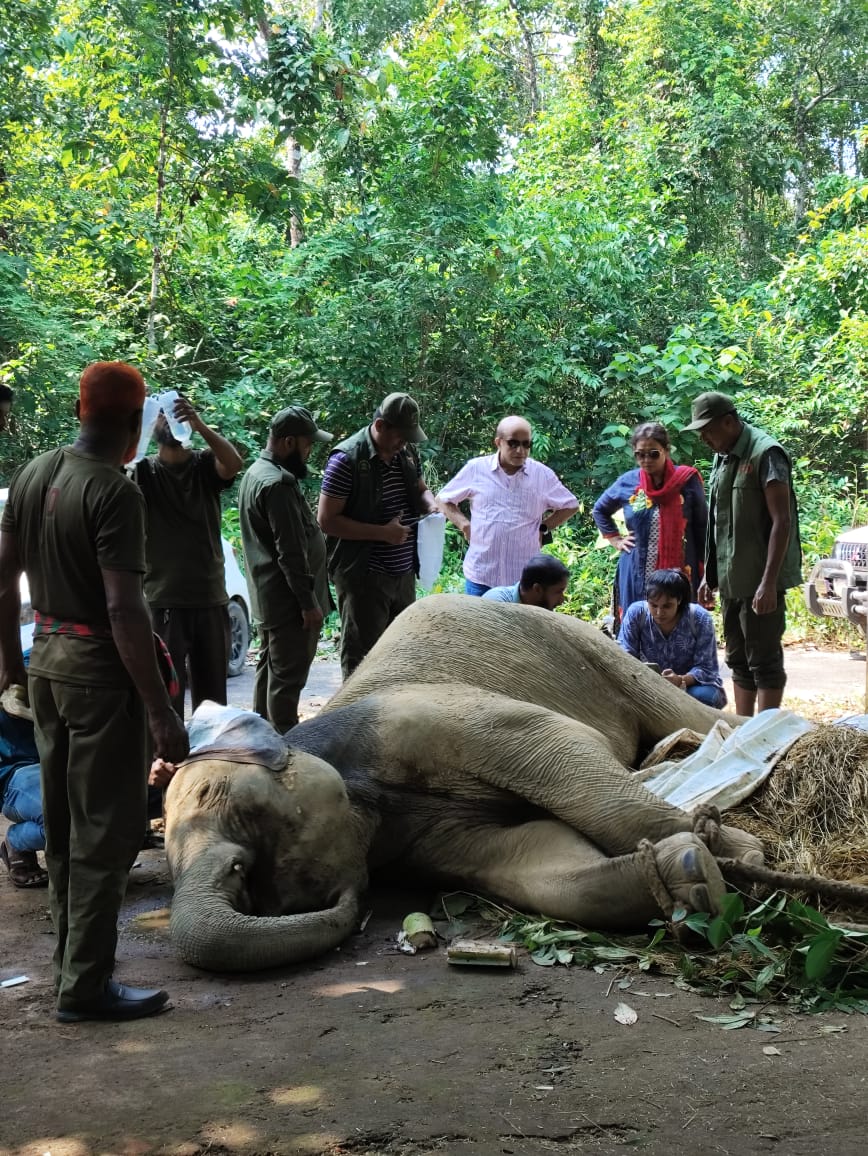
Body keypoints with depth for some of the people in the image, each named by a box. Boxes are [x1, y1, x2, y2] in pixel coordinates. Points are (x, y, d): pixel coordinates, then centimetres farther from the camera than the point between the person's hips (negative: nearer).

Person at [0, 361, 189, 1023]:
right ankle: (85, 984, 7)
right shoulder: (115, 493, -19)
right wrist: (161, 711, -21)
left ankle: (73, 957, 32)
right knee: (108, 829, 1)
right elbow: (124, 610, -24)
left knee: (64, 822, 18)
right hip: (100, 669, -8)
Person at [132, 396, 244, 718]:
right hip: (162, 601, -2)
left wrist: (200, 425, -30)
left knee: (212, 694, 14)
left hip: (211, 599, 2)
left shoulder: (206, 464, 4)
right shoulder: (143, 470, 1)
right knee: (166, 694, 2)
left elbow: (234, 463, -17)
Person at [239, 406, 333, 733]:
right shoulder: (278, 483, -21)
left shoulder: (256, 472, 12)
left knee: (270, 667, 18)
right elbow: (291, 552, -24)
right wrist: (309, 603, -19)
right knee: (288, 676, -5)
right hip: (288, 599, -11)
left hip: (267, 596, 11)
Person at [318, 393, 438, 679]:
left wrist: (431, 505, -1)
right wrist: (382, 533, -20)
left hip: (404, 573, 7)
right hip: (363, 577, -7)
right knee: (362, 657, 2)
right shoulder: (347, 459, -15)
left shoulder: (407, 451, 6)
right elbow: (327, 520, -17)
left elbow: (420, 489, 23)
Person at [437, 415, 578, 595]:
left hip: (524, 578, 0)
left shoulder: (543, 475, 1)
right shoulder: (475, 469, 0)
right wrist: (464, 524, -2)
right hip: (480, 575, 0)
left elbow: (570, 505, 15)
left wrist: (543, 528, 4)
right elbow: (443, 499, 12)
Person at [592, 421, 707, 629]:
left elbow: (702, 528, 3)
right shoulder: (628, 482, 4)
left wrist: (705, 572, 2)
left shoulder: (687, 481, -2)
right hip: (637, 576, 2)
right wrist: (615, 539, 11)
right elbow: (600, 510, 23)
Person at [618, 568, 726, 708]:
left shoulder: (700, 618, -20)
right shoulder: (635, 613, -16)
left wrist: (681, 681, -43)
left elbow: (706, 669, -21)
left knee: (702, 696, -35)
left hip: (692, 685, -1)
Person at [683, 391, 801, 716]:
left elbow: (782, 521, -18)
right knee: (738, 660, 14)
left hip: (760, 580, -9)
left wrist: (769, 581, -23)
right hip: (730, 580, 9)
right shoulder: (722, 457, 13)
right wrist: (709, 575, 17)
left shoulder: (765, 454, -13)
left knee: (764, 660, -4)